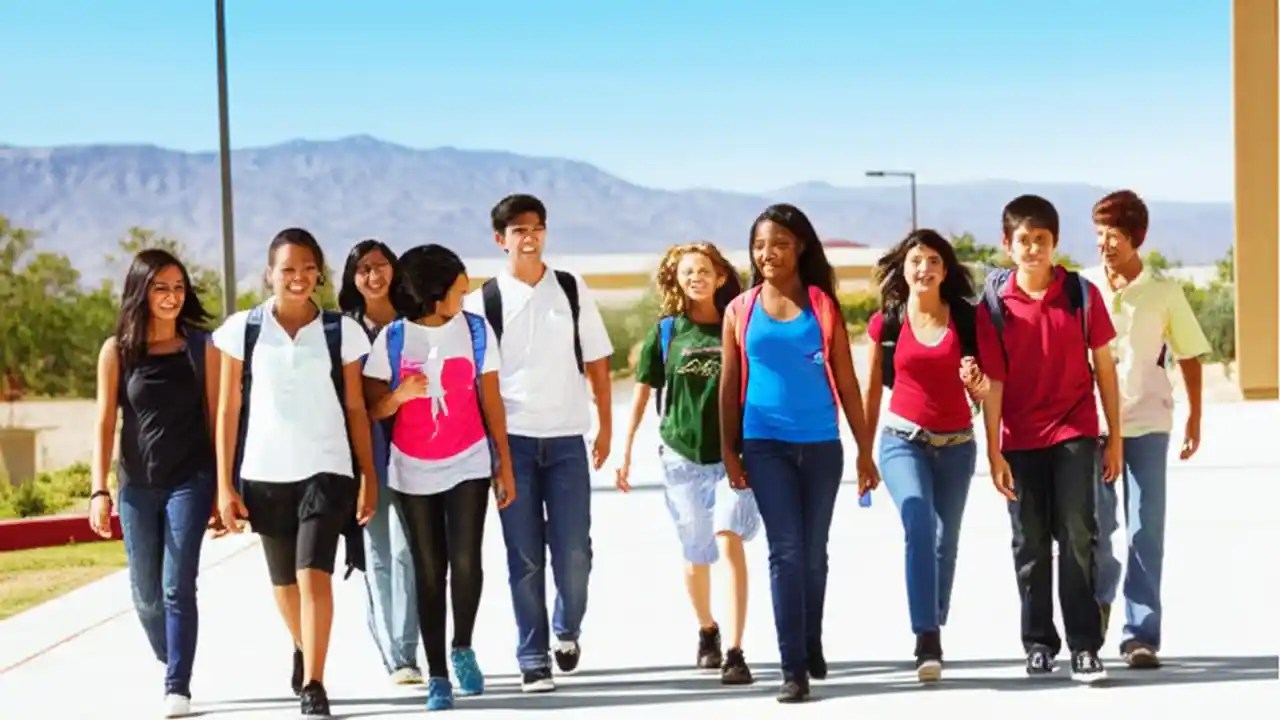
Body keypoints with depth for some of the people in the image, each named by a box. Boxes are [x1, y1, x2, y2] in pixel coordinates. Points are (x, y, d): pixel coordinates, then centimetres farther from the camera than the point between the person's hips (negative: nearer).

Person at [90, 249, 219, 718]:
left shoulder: (202, 347, 0)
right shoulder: (117, 351, 1)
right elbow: (105, 423, 0)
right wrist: (100, 490, -6)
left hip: (190, 481, -2)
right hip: (137, 485, 2)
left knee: (177, 587, -10)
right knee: (146, 594, 10)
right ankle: (170, 666, 34)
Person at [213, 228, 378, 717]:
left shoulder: (341, 331, 2)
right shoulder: (242, 329, 1)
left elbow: (355, 408, 5)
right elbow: (228, 410, 3)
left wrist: (369, 477, 2)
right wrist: (224, 484, 0)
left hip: (326, 470, -1)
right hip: (264, 472, 2)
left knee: (314, 575, -15)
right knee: (284, 581, 16)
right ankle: (302, 650, 43)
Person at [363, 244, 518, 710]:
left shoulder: (476, 330, -2)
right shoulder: (392, 339, -5)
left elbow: (491, 401, 3)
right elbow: (372, 409, -1)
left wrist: (504, 464, 3)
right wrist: (399, 395, -23)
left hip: (468, 465, 0)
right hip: (413, 471, 0)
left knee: (465, 562, -12)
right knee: (429, 571, 4)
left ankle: (463, 649, 13)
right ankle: (436, 675, 10)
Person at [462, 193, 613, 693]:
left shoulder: (573, 290, 5)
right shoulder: (483, 301, 0)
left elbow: (596, 362, 9)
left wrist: (606, 426, 6)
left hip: (567, 439, 1)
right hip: (512, 441, -1)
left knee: (574, 551, -1)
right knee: (525, 556, 2)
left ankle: (567, 630, 26)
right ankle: (532, 658, 10)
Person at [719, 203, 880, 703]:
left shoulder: (823, 306, 3)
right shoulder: (740, 311, 5)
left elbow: (846, 383, 4)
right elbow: (729, 385, 7)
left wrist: (865, 451, 3)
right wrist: (728, 450, 1)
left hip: (821, 445, 1)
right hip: (765, 445, -1)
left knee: (814, 552, 11)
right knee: (786, 551, -8)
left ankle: (812, 647, 31)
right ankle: (793, 668, -7)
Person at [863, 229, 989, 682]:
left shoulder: (967, 319, 2)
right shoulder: (886, 323, 1)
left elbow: (981, 392, 8)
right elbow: (873, 390, 8)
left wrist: (978, 383, -16)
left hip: (956, 444, 2)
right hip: (903, 440, -2)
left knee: (945, 539, 10)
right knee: (919, 525, -22)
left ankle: (934, 633, 26)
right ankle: (926, 641, -25)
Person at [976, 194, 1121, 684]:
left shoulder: (1082, 294, -3)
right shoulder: (994, 304, -4)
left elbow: (1104, 367, 3)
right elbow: (992, 382, -3)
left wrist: (1115, 437, 2)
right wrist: (994, 452, -6)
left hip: (1074, 432, -1)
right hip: (1020, 438, 1)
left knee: (1077, 537, -7)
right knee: (1030, 544, 8)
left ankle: (1085, 647, -2)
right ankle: (1039, 645, 18)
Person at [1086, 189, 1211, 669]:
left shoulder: (1164, 292, 1)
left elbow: (1189, 356, 8)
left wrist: (1194, 417, 6)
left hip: (1146, 423, -1)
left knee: (1146, 530, -3)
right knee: (1095, 525, 7)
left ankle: (1141, 634, 1)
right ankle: (1099, 597, 36)